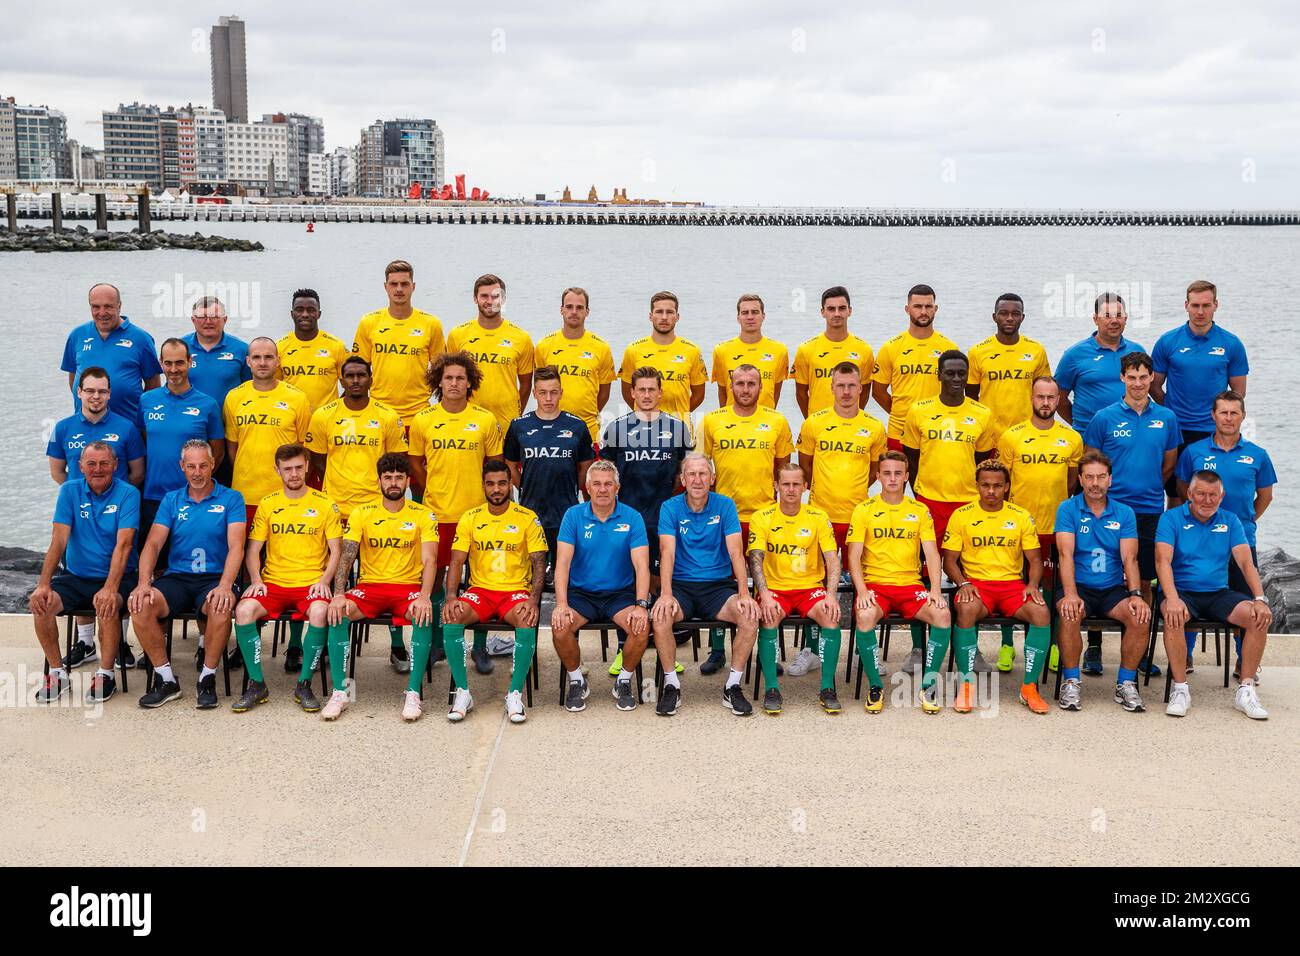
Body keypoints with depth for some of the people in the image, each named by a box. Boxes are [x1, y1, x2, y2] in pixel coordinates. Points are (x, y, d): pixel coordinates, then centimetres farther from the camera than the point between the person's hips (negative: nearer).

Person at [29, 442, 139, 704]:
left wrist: (110, 588, -32)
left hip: (115, 577, -4)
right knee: (40, 602, -22)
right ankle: (57, 673, -6)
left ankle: (106, 675, -15)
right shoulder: (70, 491, 2)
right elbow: (58, 541, -5)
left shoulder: (128, 494, -8)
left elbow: (123, 545, -19)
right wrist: (43, 584, -18)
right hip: (75, 576, 4)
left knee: (106, 605, -34)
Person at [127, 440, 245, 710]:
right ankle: (166, 679, -12)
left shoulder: (231, 499, 4)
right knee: (140, 605, -26)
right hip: (176, 577, 3)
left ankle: (208, 678, -16)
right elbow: (153, 544, 2)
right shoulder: (172, 500, 13)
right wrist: (143, 583, -16)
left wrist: (225, 586, -26)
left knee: (221, 606, -37)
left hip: (215, 577, -3)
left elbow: (236, 547, -8)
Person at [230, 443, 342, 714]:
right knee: (244, 610, -28)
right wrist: (256, 579, -7)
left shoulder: (324, 504, 6)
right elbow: (252, 551, 11)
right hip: (273, 582, 2)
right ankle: (257, 684, -14)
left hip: (311, 583, -2)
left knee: (320, 612, -35)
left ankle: (304, 684, -17)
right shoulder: (267, 505, 11)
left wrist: (324, 580, -11)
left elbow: (335, 551, 6)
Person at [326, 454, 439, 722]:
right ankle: (339, 692, -20)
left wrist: (425, 596, -27)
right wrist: (338, 594, -21)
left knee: (424, 616, -34)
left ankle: (413, 693, -25)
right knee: (337, 613, -28)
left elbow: (429, 561, -8)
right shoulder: (362, 514, 4)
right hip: (369, 585, 1)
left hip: (408, 587, -1)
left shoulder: (423, 515, 1)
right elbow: (346, 557, -4)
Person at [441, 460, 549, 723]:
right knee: (451, 618, -28)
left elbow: (539, 562, -2)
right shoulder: (470, 518, 7)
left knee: (528, 621, -35)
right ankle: (462, 693, -19)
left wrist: (533, 599, -18)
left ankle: (515, 694, -23)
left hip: (516, 590, -2)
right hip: (480, 589, 2)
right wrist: (451, 596, -14)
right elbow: (457, 561, 4)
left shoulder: (528, 518, 2)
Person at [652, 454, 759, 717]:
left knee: (750, 616, -27)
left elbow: (736, 552, -7)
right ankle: (671, 684, -13)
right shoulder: (670, 508, 0)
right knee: (660, 616, -32)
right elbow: (667, 552, -11)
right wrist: (665, 594, -27)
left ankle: (733, 685, -11)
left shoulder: (725, 506, 2)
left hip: (719, 585, 1)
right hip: (682, 585, -1)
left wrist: (744, 593, -21)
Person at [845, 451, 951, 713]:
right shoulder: (864, 510, 5)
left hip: (910, 584, 2)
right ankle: (875, 687, -16)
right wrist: (862, 590, -16)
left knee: (942, 614, -27)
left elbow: (931, 554, 5)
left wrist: (936, 589, -11)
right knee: (865, 616, -35)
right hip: (875, 584, -2)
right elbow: (854, 556, -1)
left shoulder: (920, 511, 11)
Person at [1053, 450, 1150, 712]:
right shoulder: (1068, 509, 1)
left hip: (1113, 589, 2)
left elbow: (1129, 558, -1)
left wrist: (1135, 595, -19)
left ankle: (1126, 684, -9)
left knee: (1140, 617, -26)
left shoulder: (1124, 513, 8)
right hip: (1079, 586, -2)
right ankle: (1071, 682, -16)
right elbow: (1066, 554, -11)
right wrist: (1070, 595, -25)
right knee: (1069, 615, -34)